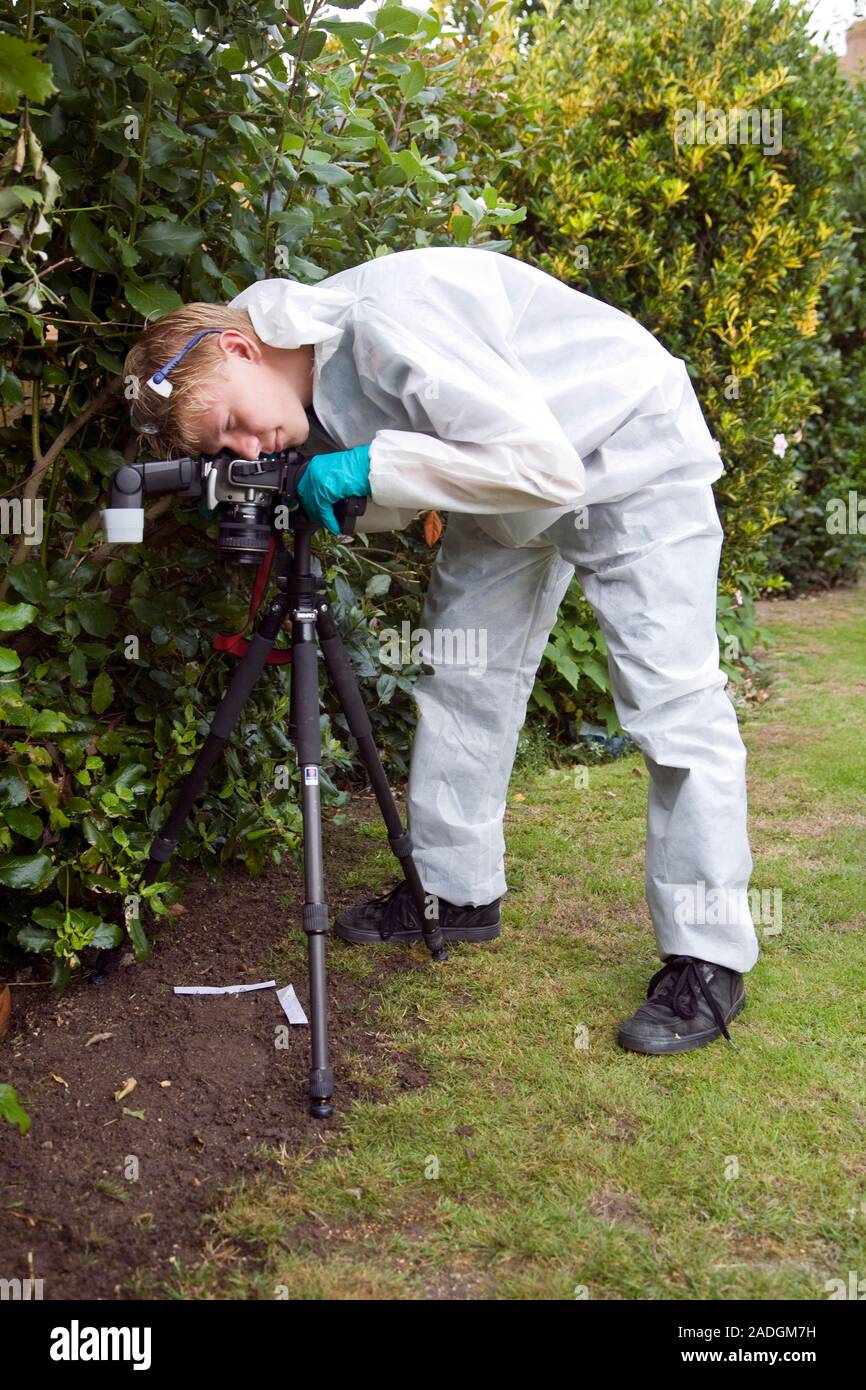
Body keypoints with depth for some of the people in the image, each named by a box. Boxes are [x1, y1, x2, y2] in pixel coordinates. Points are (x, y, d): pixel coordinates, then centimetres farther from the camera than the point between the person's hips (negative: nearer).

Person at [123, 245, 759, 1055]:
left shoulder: (388, 320, -34)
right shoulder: (317, 394, -7)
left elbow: (544, 464, -35)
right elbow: (392, 506, 4)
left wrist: (373, 465, -32)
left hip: (630, 447, -8)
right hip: (508, 470, 9)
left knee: (672, 704, -12)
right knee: (460, 675, 8)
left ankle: (708, 962, -5)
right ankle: (456, 891, 22)